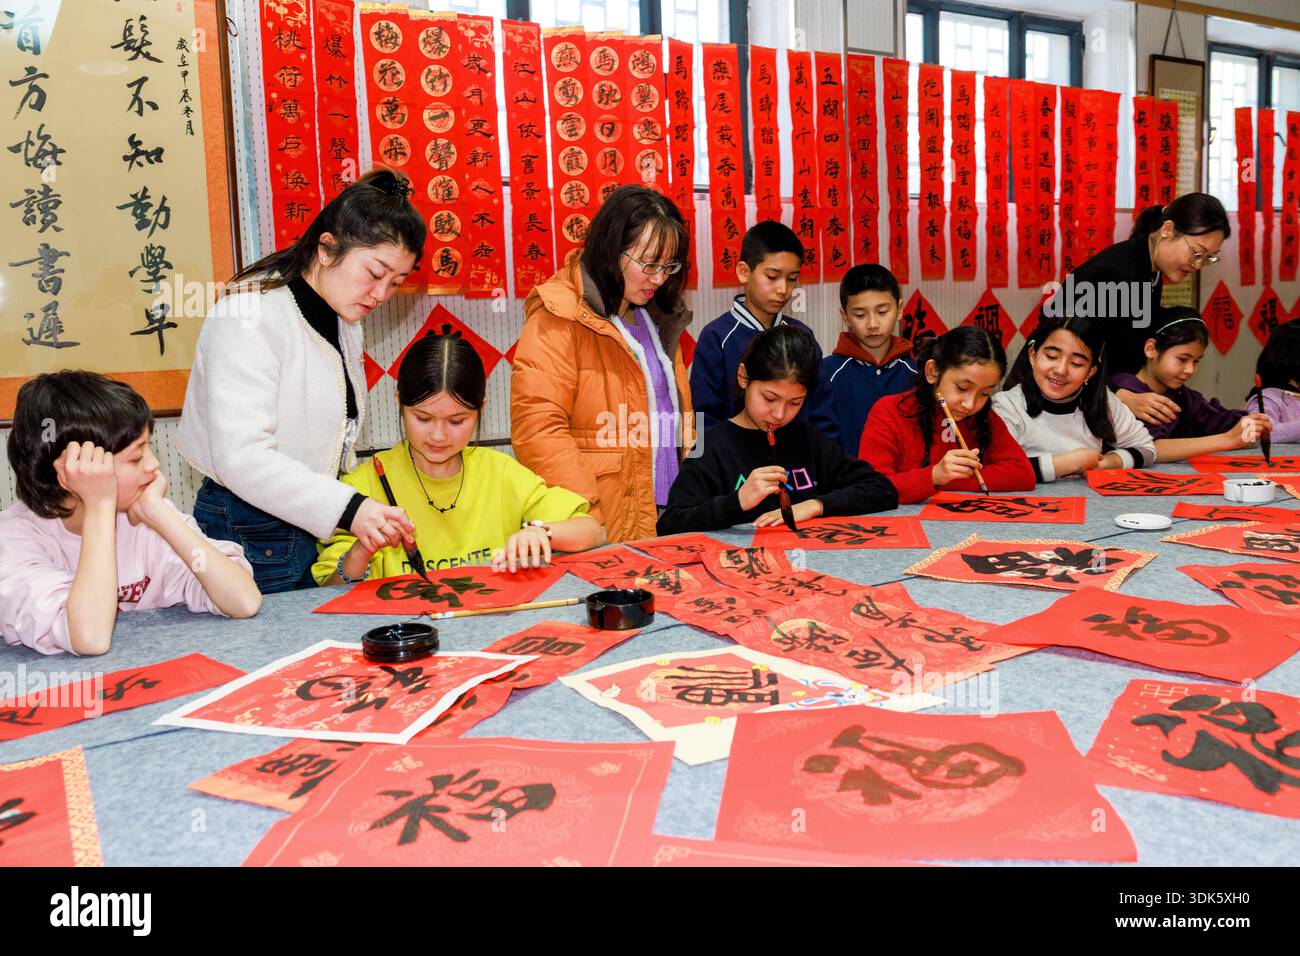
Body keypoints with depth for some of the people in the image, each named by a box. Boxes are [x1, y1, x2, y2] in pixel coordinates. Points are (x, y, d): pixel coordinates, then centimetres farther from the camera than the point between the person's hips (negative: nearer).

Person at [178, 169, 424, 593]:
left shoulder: (344, 319, 10)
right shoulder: (250, 315, -17)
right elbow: (241, 457, -27)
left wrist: (364, 512, 9)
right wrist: (348, 508, -34)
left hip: (314, 529, 8)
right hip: (251, 538, -8)